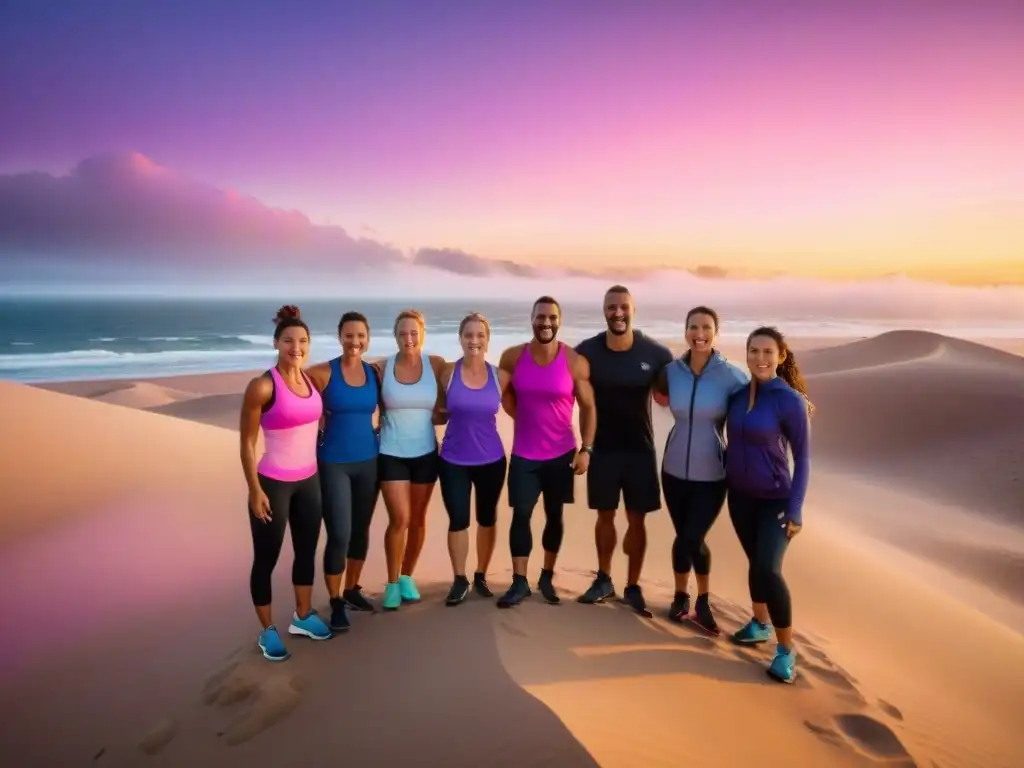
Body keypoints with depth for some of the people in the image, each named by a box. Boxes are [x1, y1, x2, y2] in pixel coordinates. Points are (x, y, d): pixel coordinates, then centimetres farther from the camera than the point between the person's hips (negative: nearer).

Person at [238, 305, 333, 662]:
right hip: (273, 483, -6)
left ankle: (303, 616, 36)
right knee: (266, 558, 8)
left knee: (307, 551, 17)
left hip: (309, 480, 6)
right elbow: (247, 443, -12)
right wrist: (255, 491, -14)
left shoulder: (313, 378, 2)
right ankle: (268, 631, 24)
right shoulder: (262, 386, -16)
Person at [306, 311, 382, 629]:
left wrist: (379, 430, 5)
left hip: (368, 461, 4)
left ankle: (352, 589, 33)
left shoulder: (375, 373, 2)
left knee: (361, 530, 15)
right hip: (333, 463, -4)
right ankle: (336, 603, 13)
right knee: (339, 535, -5)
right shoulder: (323, 372, -10)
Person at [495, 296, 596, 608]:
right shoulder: (512, 357, -5)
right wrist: (526, 418, 3)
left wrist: (586, 448, -10)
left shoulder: (575, 362, -9)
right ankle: (519, 582, 7)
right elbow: (504, 394, 12)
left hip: (562, 454, 0)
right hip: (524, 454, 0)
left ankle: (547, 577, 28)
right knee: (521, 515, -3)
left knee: (554, 516, 11)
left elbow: (588, 406, -3)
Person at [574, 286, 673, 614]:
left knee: (637, 519, 8)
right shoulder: (586, 351, -11)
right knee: (605, 515, 13)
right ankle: (604, 579, 31)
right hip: (602, 447, 0)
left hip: (640, 448, 0)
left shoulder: (655, 353, -12)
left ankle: (633, 586, 24)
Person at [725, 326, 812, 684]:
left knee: (769, 570, -14)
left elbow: (802, 458, -12)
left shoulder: (791, 401, -15)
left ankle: (786, 650, 2)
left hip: (775, 499, -5)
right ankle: (760, 624, 36)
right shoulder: (738, 393, -1)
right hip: (739, 494, 5)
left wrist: (795, 510, -14)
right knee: (755, 562, 16)